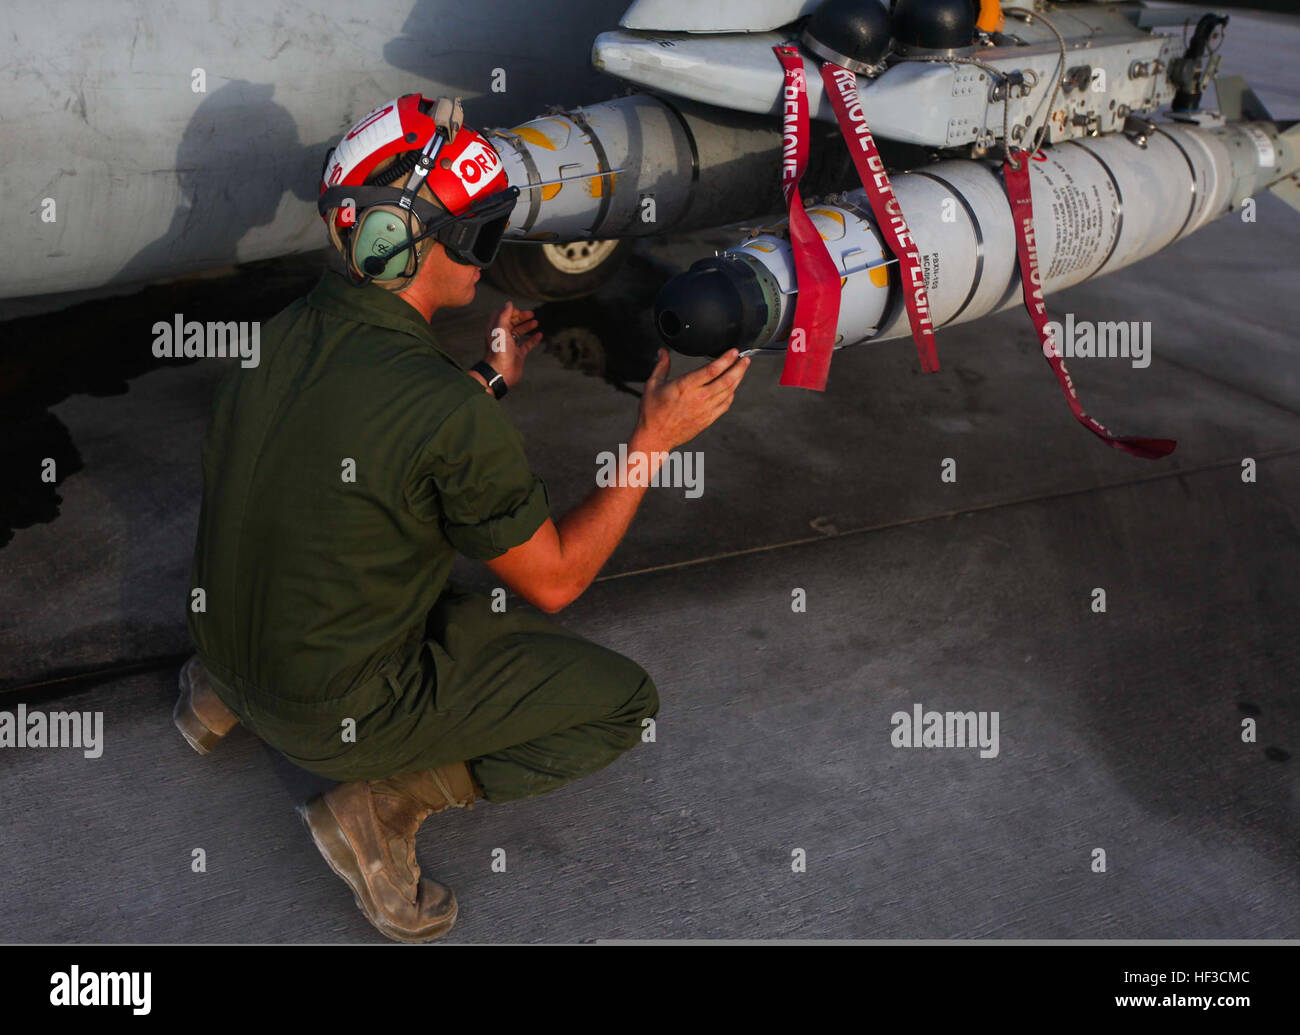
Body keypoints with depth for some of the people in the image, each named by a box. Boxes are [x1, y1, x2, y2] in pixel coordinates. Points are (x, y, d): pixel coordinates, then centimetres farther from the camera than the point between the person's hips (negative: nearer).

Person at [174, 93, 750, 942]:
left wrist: (491, 379, 20)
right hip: (339, 711, -7)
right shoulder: (451, 419, -28)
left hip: (232, 640, 8)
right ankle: (383, 807, -3)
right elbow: (554, 580, -14)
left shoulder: (279, 334, -5)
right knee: (625, 700, 0)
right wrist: (655, 439, -10)